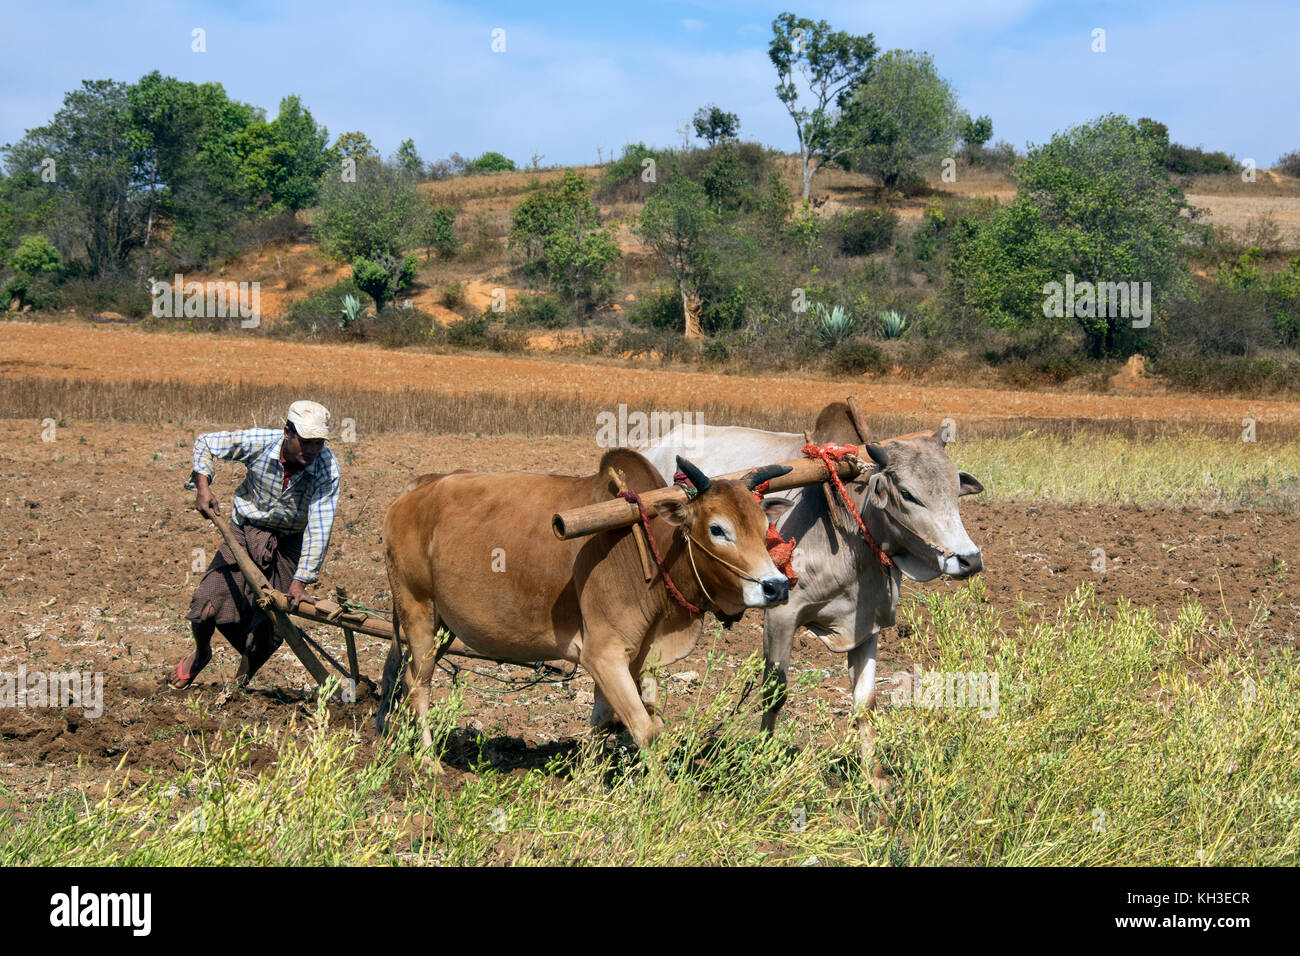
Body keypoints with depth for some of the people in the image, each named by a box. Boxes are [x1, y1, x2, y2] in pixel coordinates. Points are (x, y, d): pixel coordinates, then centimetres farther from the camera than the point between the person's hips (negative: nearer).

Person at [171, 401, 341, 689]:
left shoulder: (327, 468, -26)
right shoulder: (259, 442, -23)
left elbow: (319, 527, -26)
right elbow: (205, 443, -5)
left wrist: (301, 581, -30)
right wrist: (202, 486, -16)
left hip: (289, 543, -1)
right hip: (245, 531, 1)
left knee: (268, 625, -7)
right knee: (207, 607, -10)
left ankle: (243, 677, 23)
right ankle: (201, 653, 25)